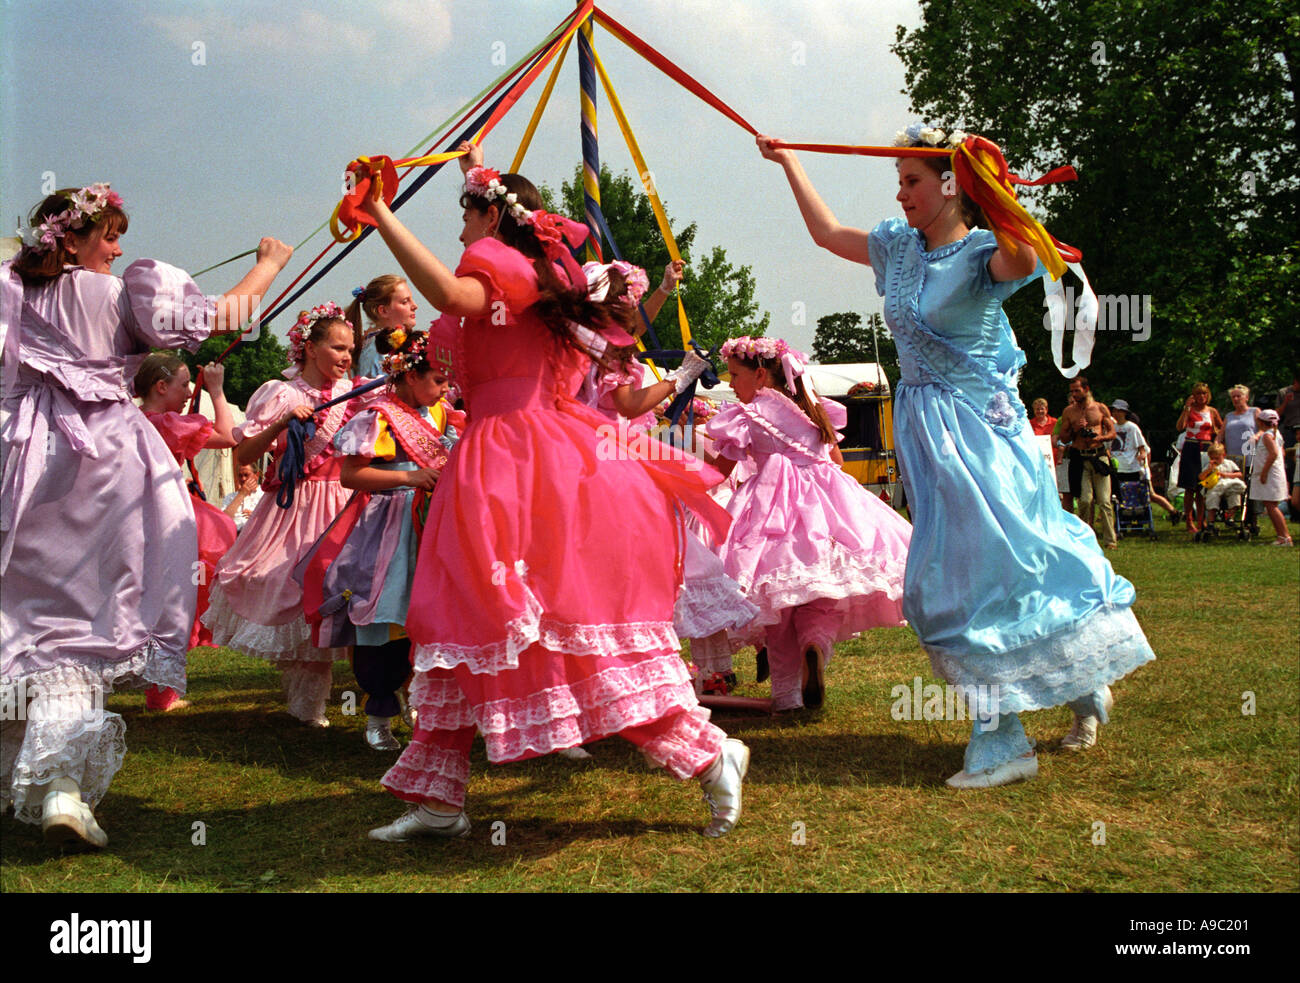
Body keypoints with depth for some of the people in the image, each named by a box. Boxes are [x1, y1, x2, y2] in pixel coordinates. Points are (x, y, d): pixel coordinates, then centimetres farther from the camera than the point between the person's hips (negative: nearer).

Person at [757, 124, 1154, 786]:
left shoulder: (981, 252, -12)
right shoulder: (898, 246, 10)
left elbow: (1022, 261, -36)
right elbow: (826, 231, 24)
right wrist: (787, 161, 30)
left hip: (980, 427, -7)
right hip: (923, 429, 7)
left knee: (993, 562, -6)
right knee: (952, 575, 9)